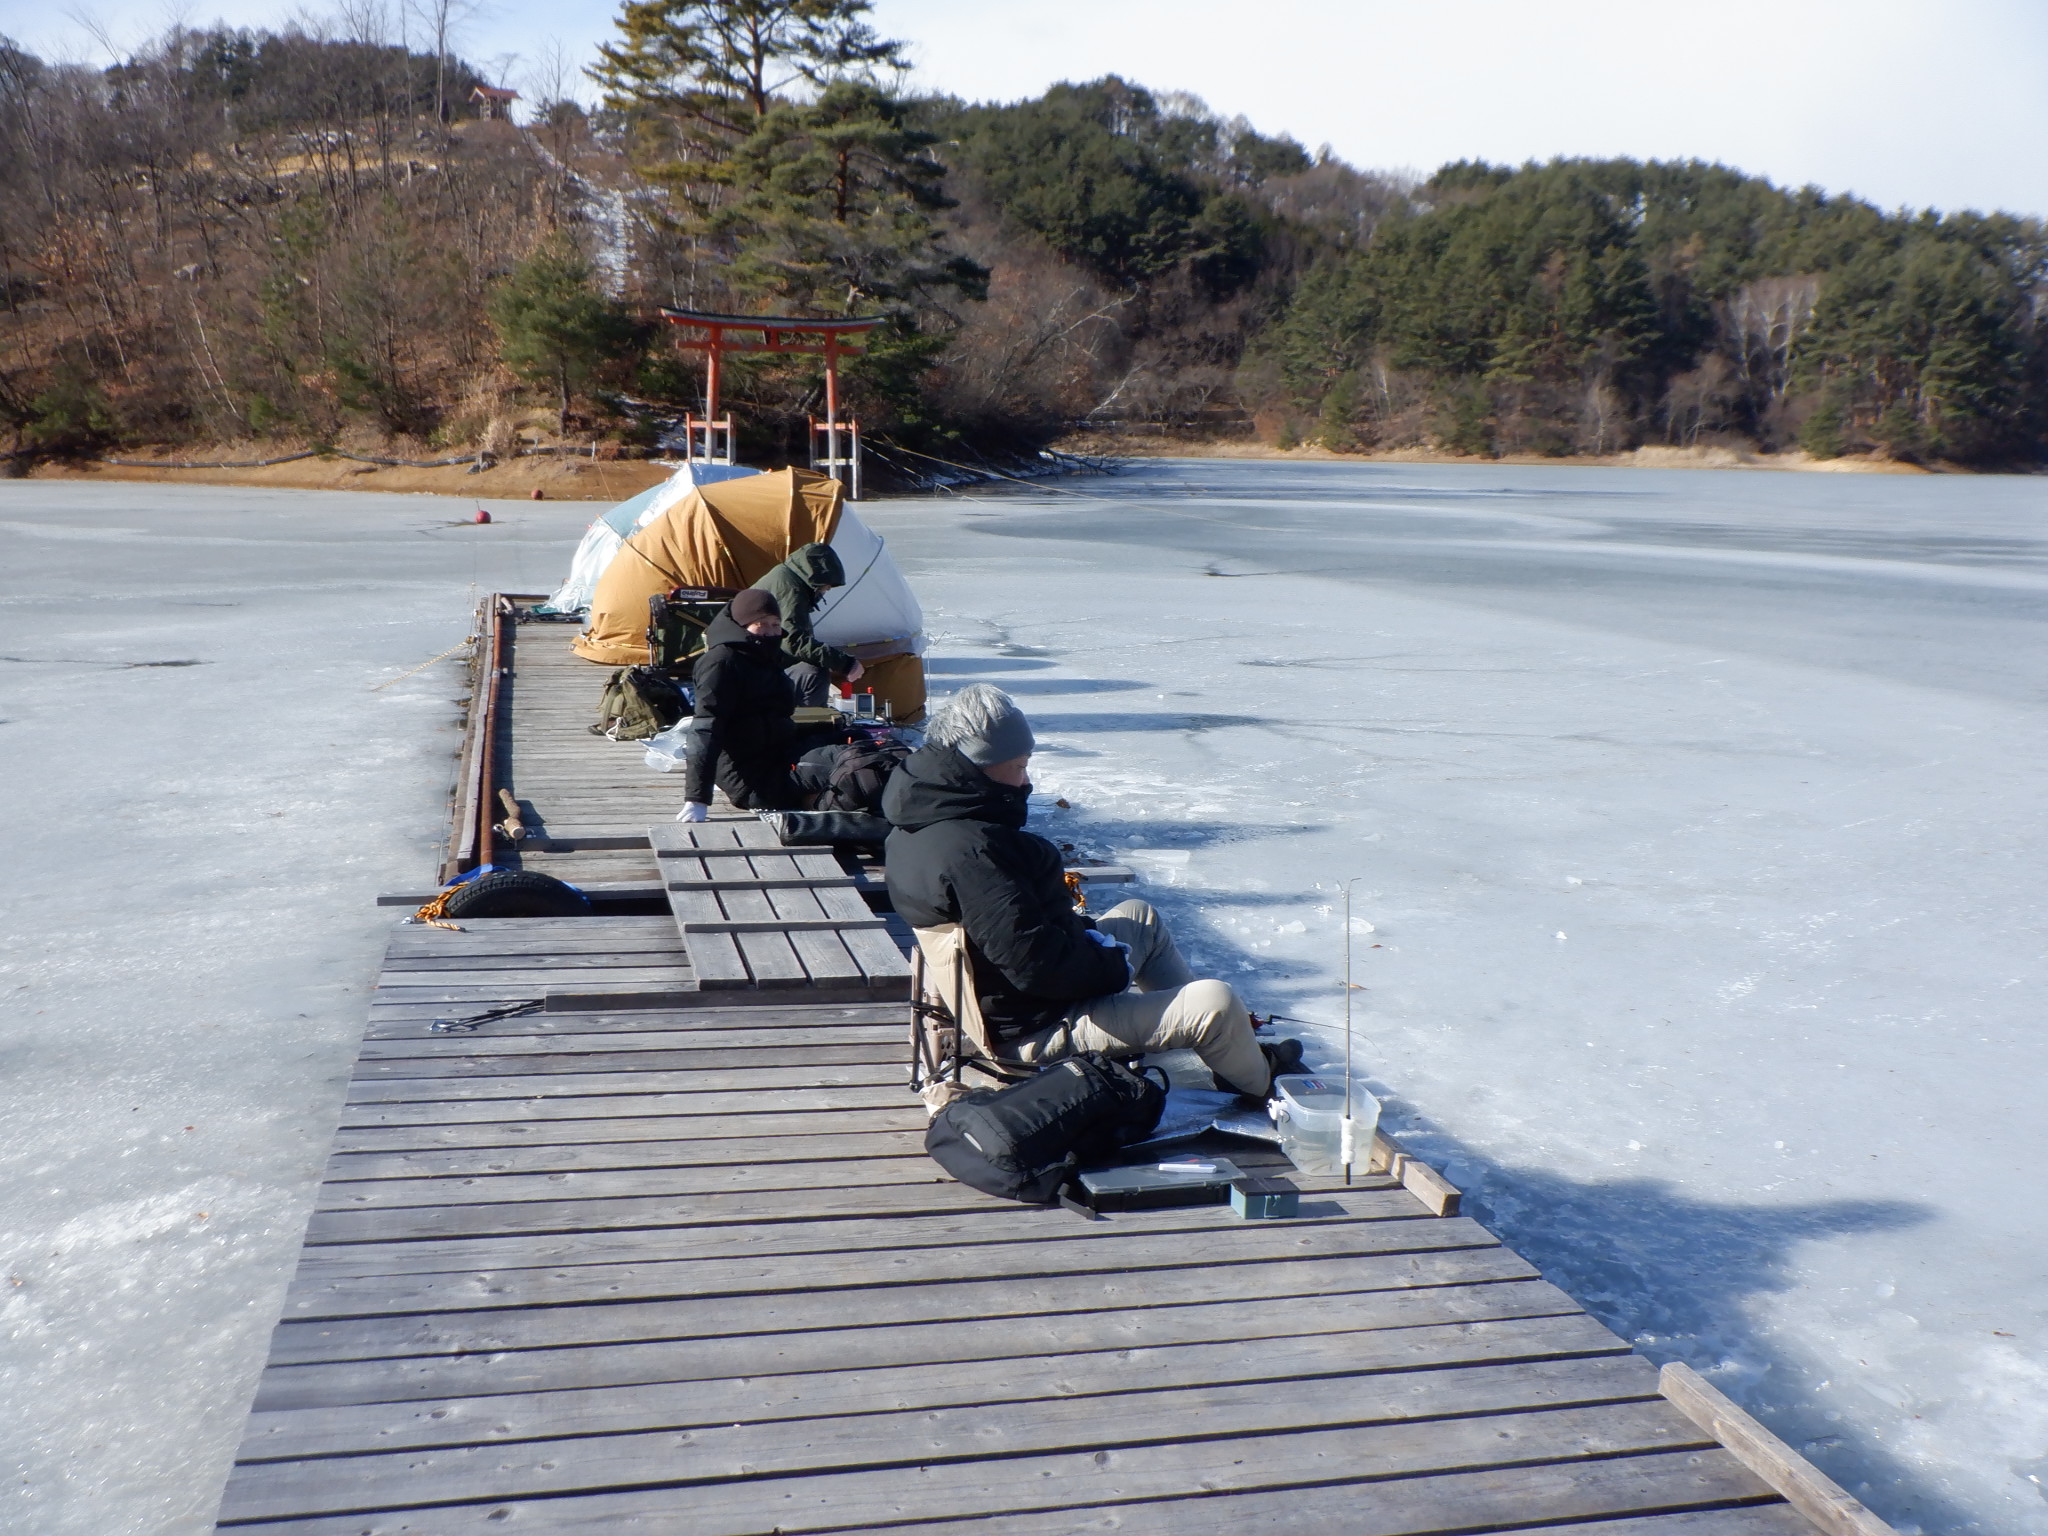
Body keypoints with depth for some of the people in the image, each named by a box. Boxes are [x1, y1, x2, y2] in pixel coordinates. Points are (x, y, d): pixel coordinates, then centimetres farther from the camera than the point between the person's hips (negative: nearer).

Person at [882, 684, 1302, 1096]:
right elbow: (1036, 963, -33)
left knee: (1140, 916, 26)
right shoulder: (970, 849, -32)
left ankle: (1234, 1052, 35)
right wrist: (1116, 965, -15)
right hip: (1036, 1031, -11)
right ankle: (1260, 1082, 22)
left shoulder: (915, 824, 1)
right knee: (1217, 1003, -12)